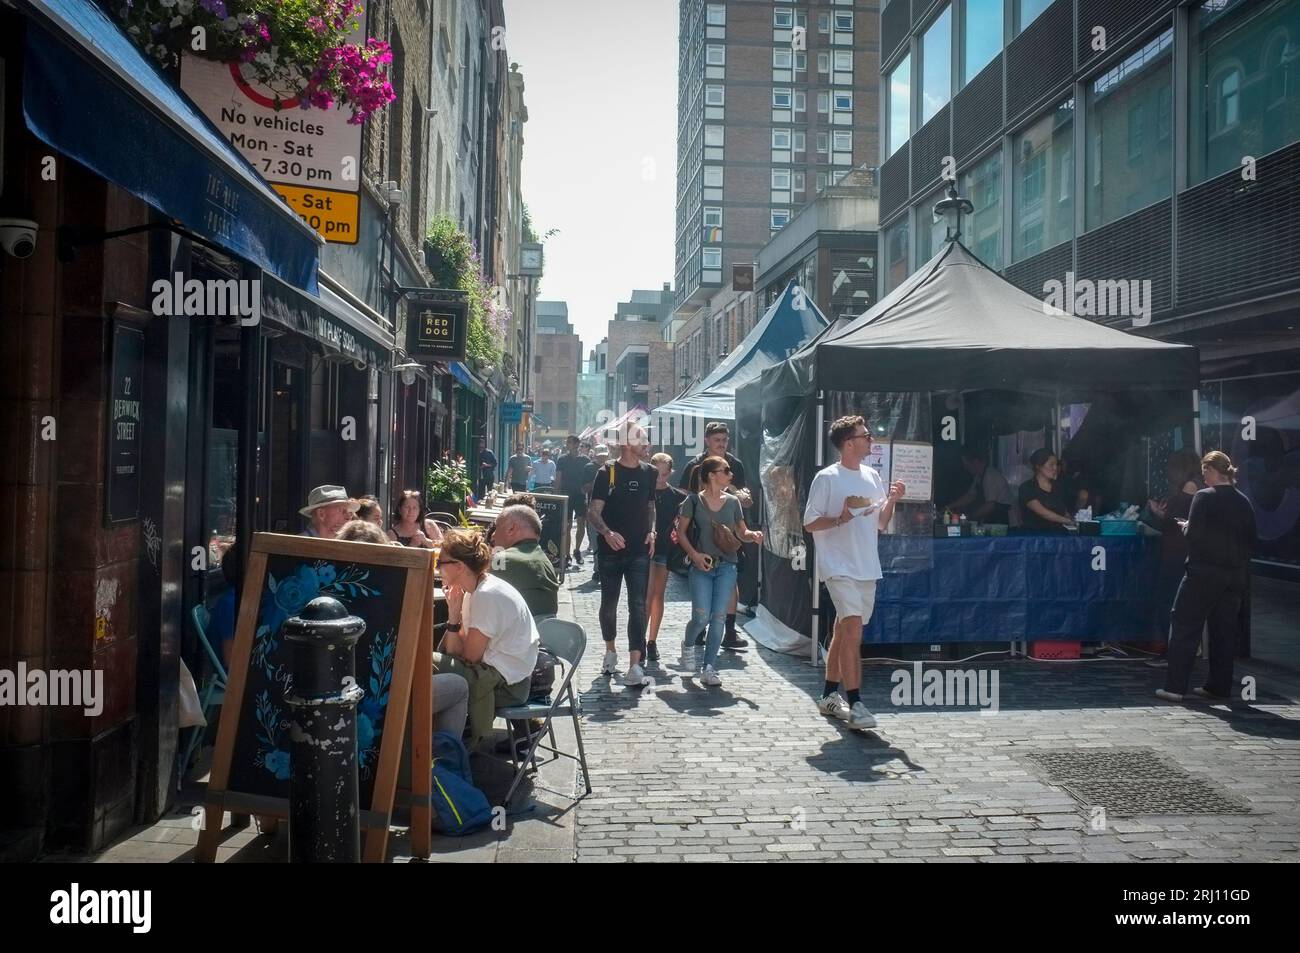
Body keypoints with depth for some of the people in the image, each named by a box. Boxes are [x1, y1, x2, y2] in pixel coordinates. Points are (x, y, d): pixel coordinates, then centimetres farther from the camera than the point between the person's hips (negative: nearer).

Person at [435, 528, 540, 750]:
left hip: (507, 684, -10)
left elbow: (470, 657, -16)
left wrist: (454, 613, -7)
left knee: (427, 664, -19)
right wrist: (453, 613, -6)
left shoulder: (488, 595, -19)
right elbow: (457, 651, 4)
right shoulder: (475, 591, 10)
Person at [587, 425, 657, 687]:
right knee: (609, 604, 12)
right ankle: (610, 651, 35)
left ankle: (635, 666, -12)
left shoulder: (648, 472, 7)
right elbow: (593, 511, -9)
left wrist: (651, 531, 3)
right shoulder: (608, 472, -5)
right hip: (611, 550, -2)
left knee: (638, 606, -9)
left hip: (639, 550, 2)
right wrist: (607, 532, -27)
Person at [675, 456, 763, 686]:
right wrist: (694, 554, -10)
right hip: (702, 565, -3)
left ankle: (709, 668, 6)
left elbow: (742, 533, 14)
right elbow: (681, 531, 3)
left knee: (719, 618, -2)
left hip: (727, 566, 3)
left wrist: (753, 535, -8)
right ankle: (688, 644, 24)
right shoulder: (694, 501, -1)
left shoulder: (732, 502, 8)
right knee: (702, 617, -10)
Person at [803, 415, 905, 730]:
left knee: (844, 630, 14)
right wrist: (840, 519, -21)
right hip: (839, 566, -7)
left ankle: (829, 696, 25)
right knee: (853, 628, -18)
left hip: (868, 568, 7)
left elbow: (881, 523, 18)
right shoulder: (827, 478, -8)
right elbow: (809, 524, -7)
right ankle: (854, 704, -16)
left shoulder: (873, 477, 12)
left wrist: (891, 500, 1)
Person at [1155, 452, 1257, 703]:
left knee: (1185, 627, -1)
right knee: (1224, 629, 12)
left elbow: (1194, 534, -16)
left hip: (1204, 571, -6)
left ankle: (1175, 686, -3)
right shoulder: (1244, 502, 7)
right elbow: (1252, 541, 11)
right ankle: (1219, 686, 17)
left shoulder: (1204, 497, -11)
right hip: (1236, 574, 6)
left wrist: (1186, 527, 4)